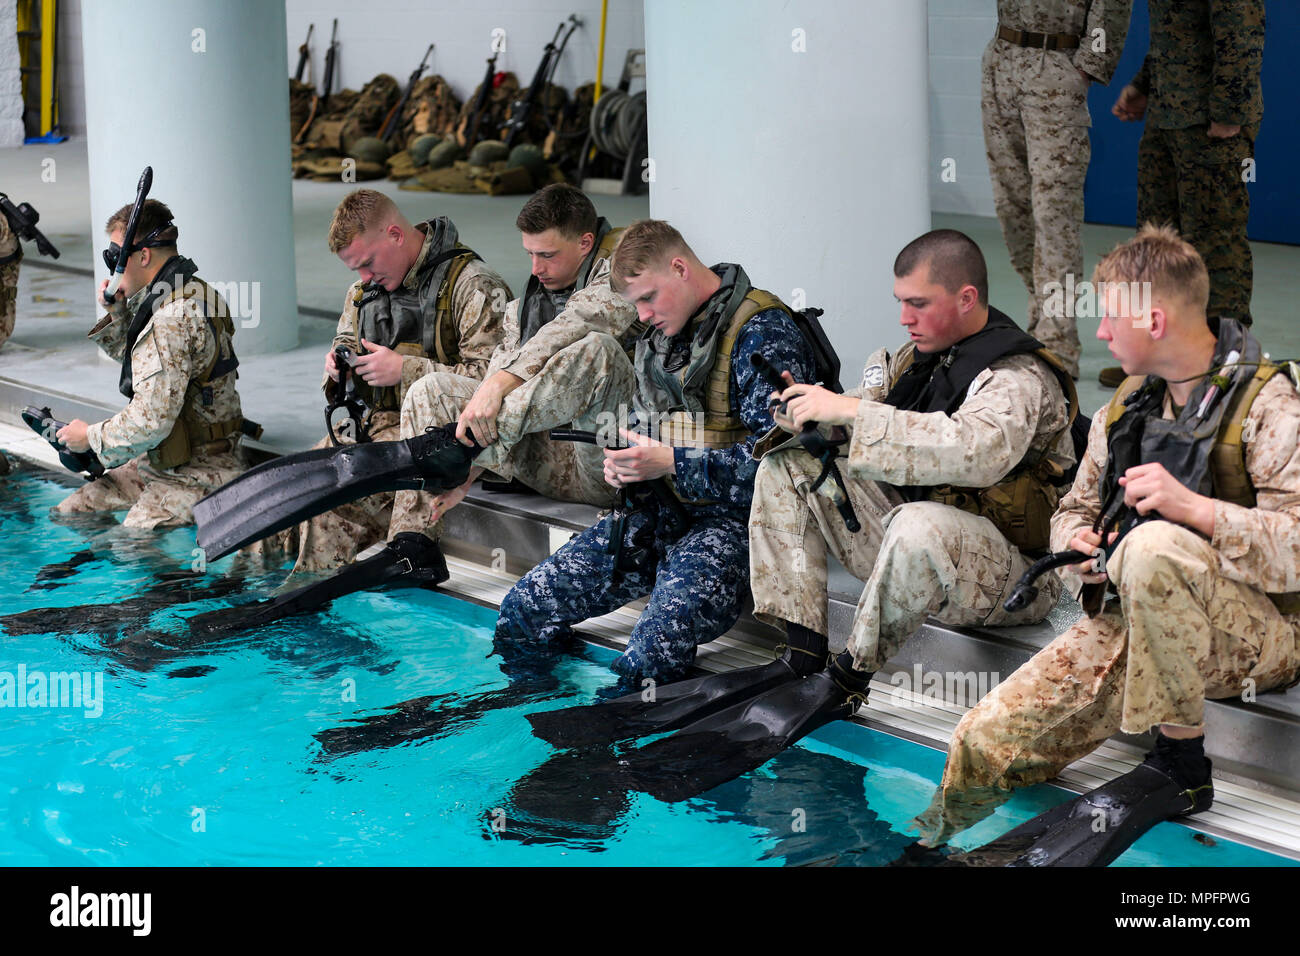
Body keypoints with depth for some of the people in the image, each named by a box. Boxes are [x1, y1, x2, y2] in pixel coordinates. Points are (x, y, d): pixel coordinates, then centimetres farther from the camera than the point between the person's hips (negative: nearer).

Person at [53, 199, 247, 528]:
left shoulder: (172, 319, -24)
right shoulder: (192, 294, 9)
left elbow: (151, 420, -27)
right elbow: (140, 361, 26)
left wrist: (91, 437, -11)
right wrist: (118, 313, 9)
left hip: (195, 474, -10)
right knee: (69, 512, 12)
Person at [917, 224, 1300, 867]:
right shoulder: (1126, 407, 11)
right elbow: (1074, 511, 20)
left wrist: (1195, 509, -33)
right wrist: (1077, 546, -4)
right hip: (1134, 625, 5)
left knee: (1153, 546, -38)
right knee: (986, 744, -16)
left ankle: (1179, 763, -21)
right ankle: (933, 846, 12)